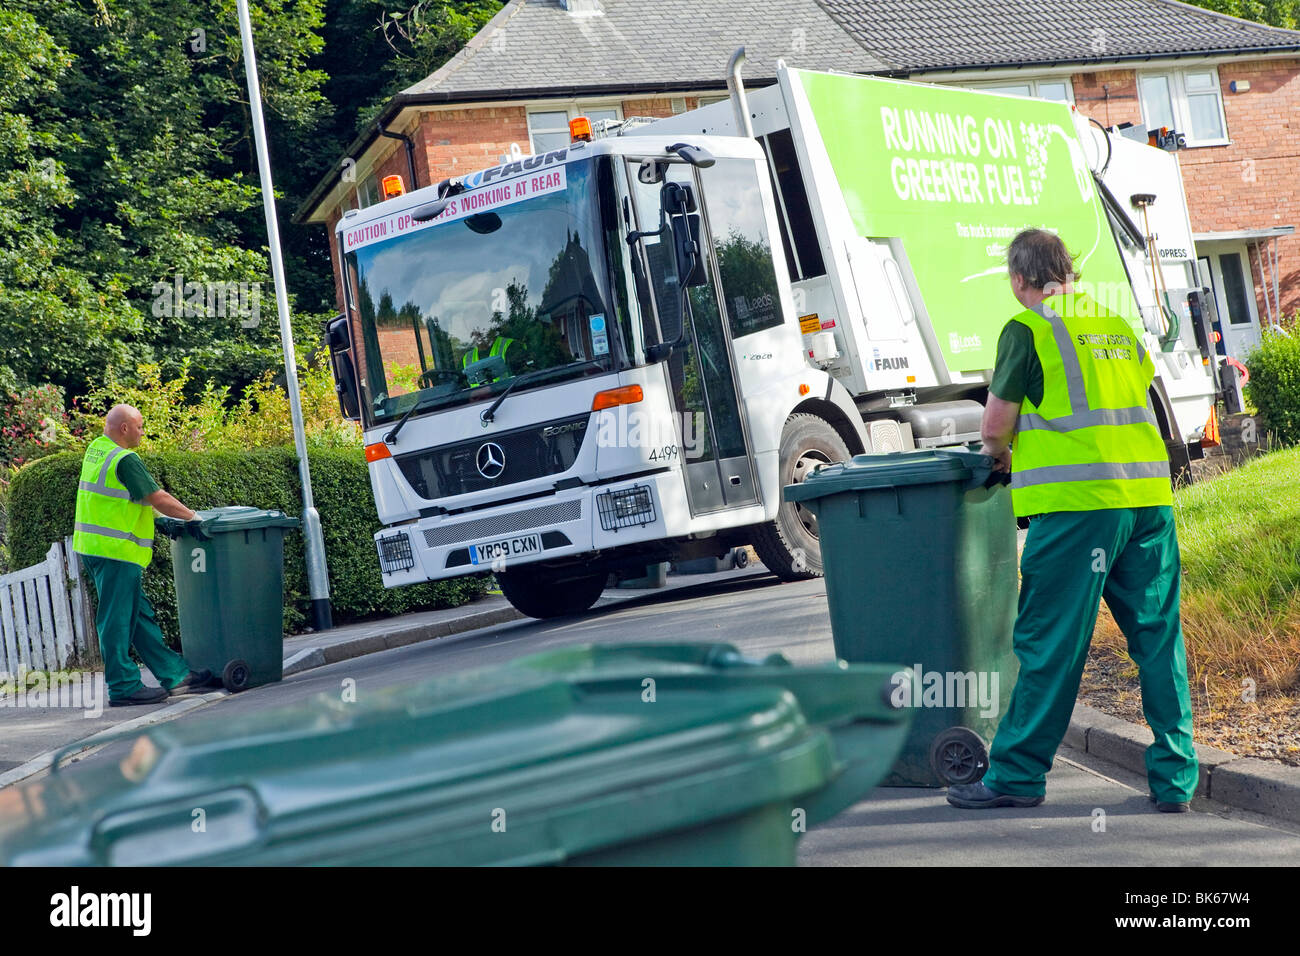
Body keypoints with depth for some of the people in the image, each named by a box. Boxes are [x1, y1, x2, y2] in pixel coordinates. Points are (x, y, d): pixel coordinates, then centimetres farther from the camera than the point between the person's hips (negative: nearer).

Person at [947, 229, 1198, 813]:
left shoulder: (1027, 330, -2)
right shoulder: (1116, 326, 18)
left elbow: (995, 427, -2)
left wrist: (1000, 455, 20)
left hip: (1077, 501, -6)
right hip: (1149, 496, 6)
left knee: (1049, 641, 0)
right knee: (1158, 637, 8)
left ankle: (1017, 775, 6)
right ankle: (1175, 779, 9)